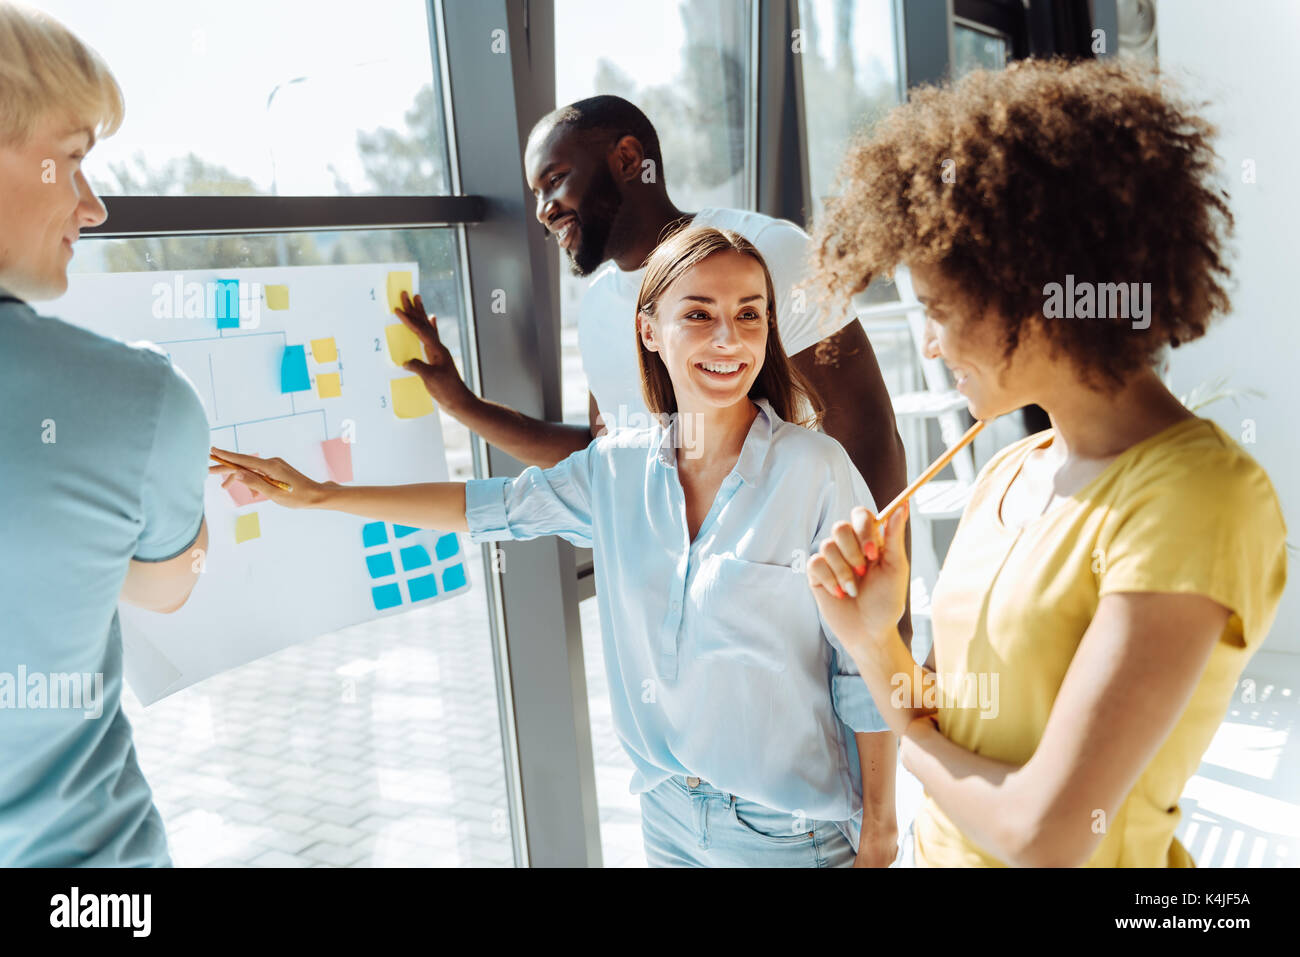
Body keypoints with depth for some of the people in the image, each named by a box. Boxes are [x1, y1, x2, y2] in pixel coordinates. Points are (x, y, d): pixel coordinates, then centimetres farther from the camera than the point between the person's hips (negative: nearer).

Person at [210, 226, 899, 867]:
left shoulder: (816, 471, -17)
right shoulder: (616, 469, -5)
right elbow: (487, 507, 7)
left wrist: (879, 824, -5)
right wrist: (316, 494, 9)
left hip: (793, 830, -3)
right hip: (667, 812, 4)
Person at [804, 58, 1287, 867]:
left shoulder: (1195, 493, -23)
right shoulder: (1004, 477, 0)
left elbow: (1049, 831, -27)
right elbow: (943, 734, 3)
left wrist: (915, 739, -10)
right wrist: (873, 640, -14)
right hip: (943, 848, 7)